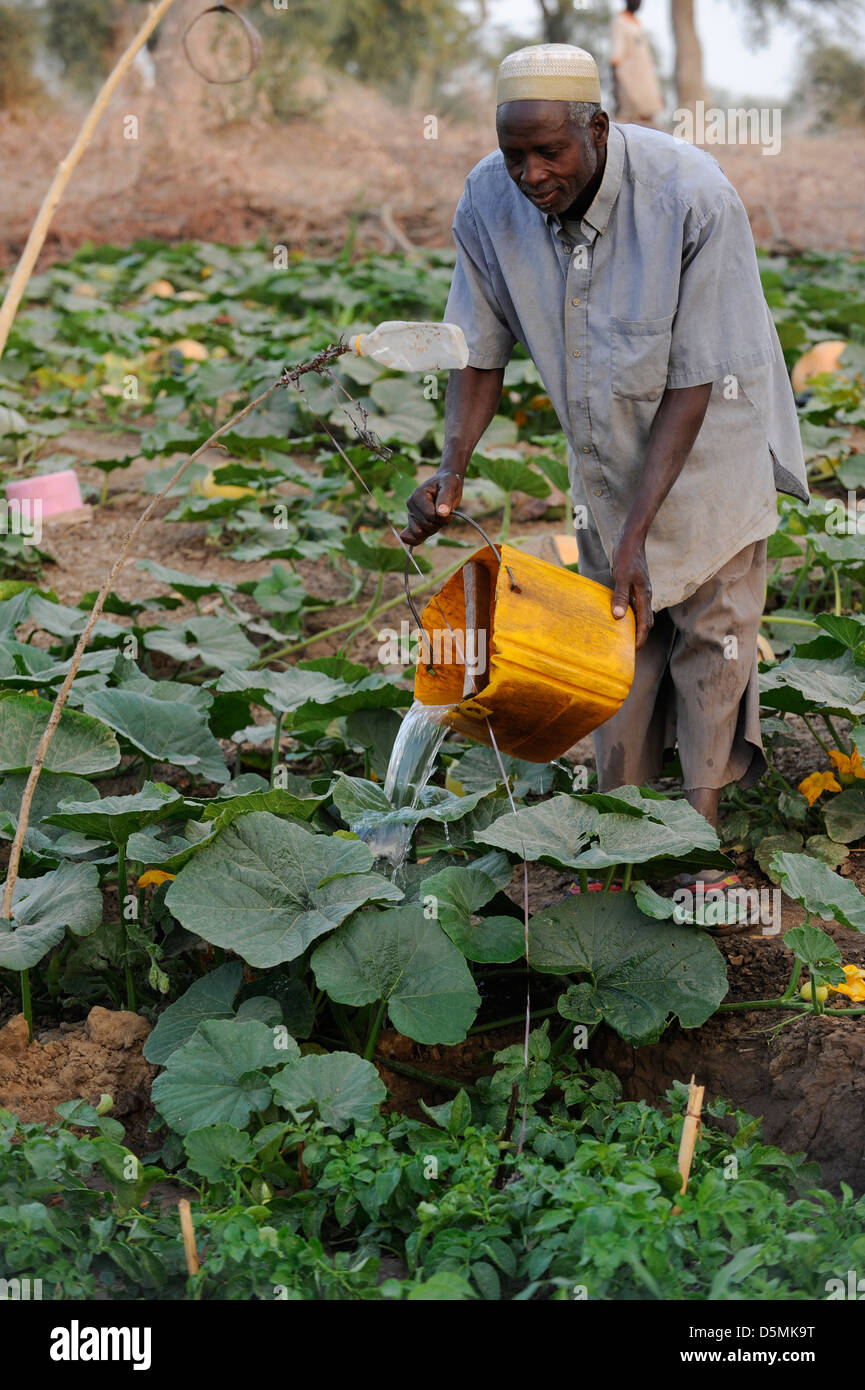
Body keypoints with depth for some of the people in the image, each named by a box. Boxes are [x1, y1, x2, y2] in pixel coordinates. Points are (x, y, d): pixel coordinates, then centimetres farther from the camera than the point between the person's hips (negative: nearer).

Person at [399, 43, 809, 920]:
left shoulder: (693, 200, -34)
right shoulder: (490, 203, -21)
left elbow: (692, 385, -29)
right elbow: (482, 351, -7)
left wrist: (637, 532, -31)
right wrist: (452, 470, -23)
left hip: (711, 432, -4)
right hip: (603, 441, 4)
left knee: (711, 630, 3)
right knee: (615, 627, 11)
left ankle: (702, 819, 19)